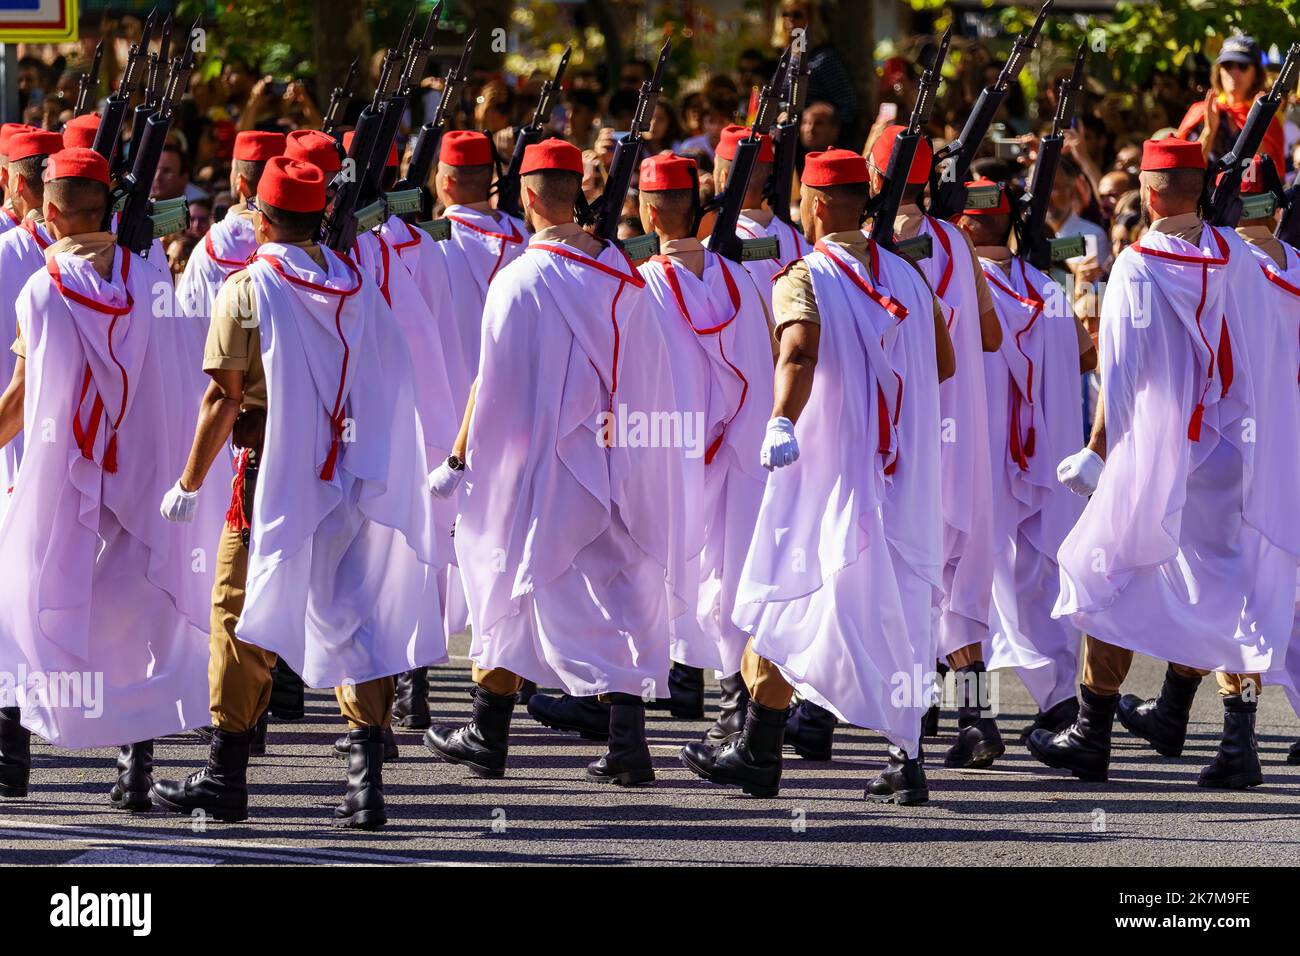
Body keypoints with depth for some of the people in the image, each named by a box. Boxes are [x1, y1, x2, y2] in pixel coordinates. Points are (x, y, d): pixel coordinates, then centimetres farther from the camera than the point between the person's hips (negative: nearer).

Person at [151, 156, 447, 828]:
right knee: (353, 617, 6)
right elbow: (394, 385, 8)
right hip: (352, 481, 4)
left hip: (275, 471, -4)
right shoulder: (357, 287, 7)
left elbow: (225, 398, -12)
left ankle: (226, 778, 10)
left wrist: (190, 483, -5)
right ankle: (366, 777, -3)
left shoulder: (247, 289, -8)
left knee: (242, 614, 6)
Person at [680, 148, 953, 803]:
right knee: (893, 611, 8)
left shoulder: (803, 280, -10)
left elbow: (800, 352, -29)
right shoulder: (907, 277, 9)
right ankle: (907, 756, 2)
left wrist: (782, 422, -43)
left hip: (825, 471, -5)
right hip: (902, 475, 5)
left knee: (783, 604, 5)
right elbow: (944, 363, 17)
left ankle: (758, 755, 9)